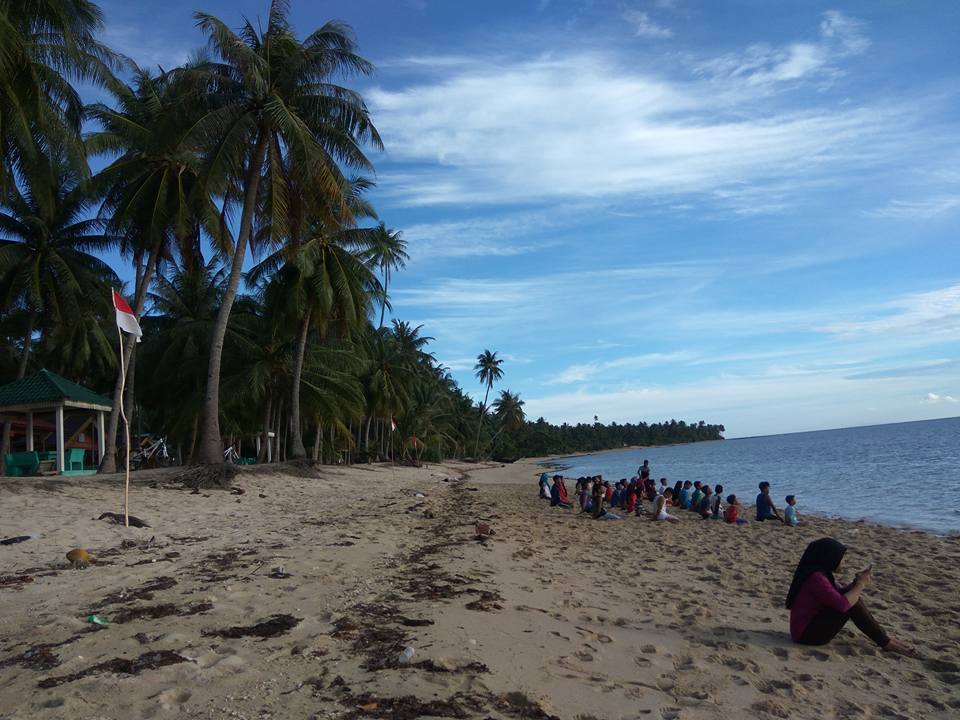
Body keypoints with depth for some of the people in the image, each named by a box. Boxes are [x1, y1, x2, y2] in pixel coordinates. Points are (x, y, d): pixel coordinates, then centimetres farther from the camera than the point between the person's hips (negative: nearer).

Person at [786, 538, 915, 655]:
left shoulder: (821, 573, 9)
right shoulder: (816, 577, -24)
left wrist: (858, 582, 0)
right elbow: (842, 604, -30)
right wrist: (860, 585, -14)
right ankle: (887, 643, -1)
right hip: (807, 634, -10)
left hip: (813, 623, 10)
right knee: (852, 603, -16)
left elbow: (840, 594, 16)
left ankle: (885, 639, 10)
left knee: (852, 597, 7)